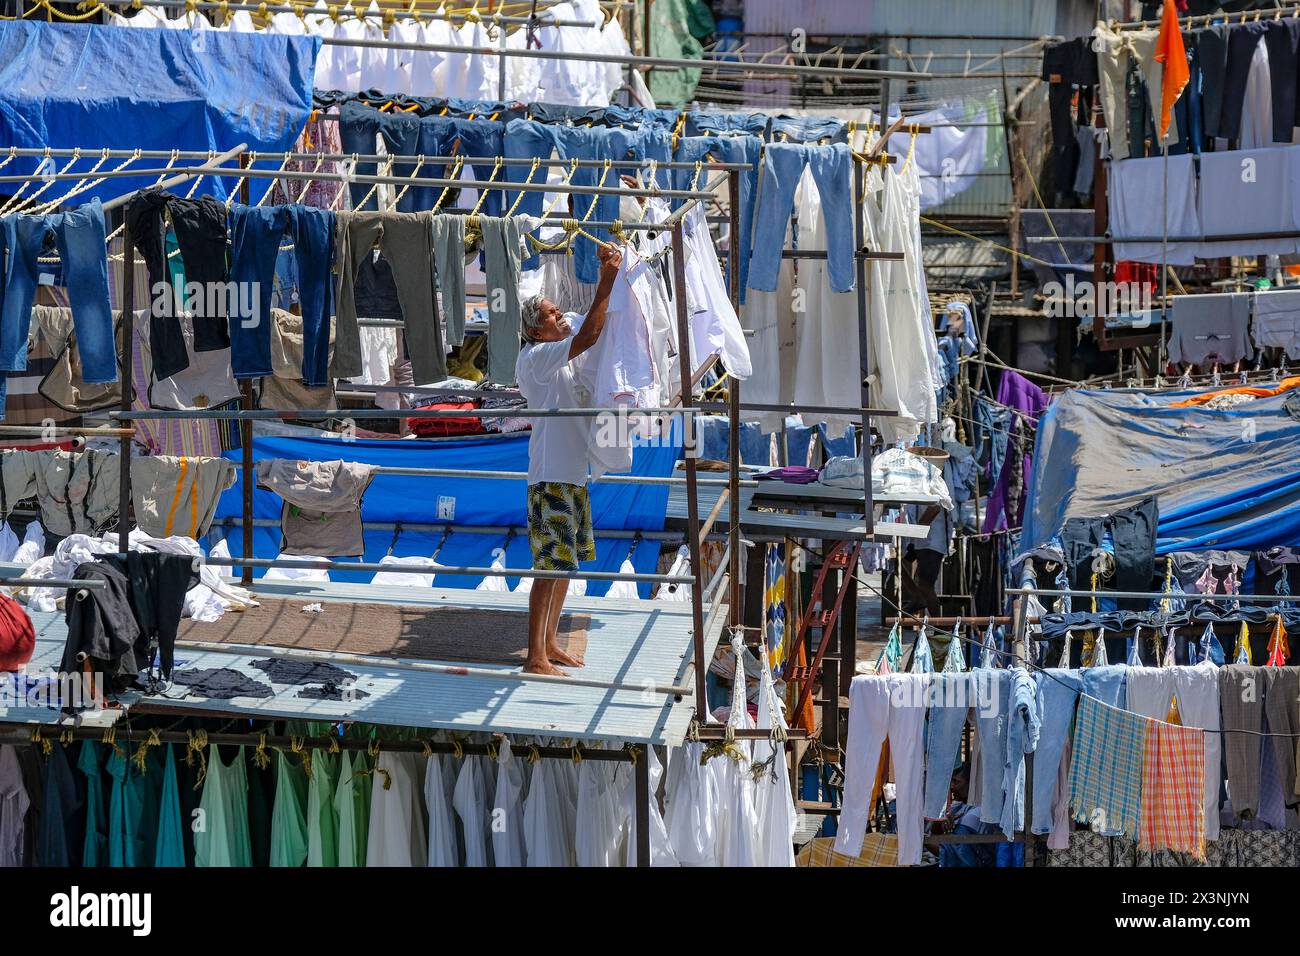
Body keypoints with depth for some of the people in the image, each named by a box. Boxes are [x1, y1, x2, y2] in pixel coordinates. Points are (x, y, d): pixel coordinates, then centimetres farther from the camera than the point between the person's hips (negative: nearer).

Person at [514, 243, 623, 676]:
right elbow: (589, 336, -28)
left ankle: (550, 643, 26)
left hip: (574, 471, 10)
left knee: (566, 560, 16)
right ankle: (535, 656, -4)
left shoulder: (563, 339, 10)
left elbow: (593, 319, 21)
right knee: (551, 564, -8)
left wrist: (608, 271, 4)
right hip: (551, 475, -10)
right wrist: (607, 282, -28)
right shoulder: (536, 358, -17)